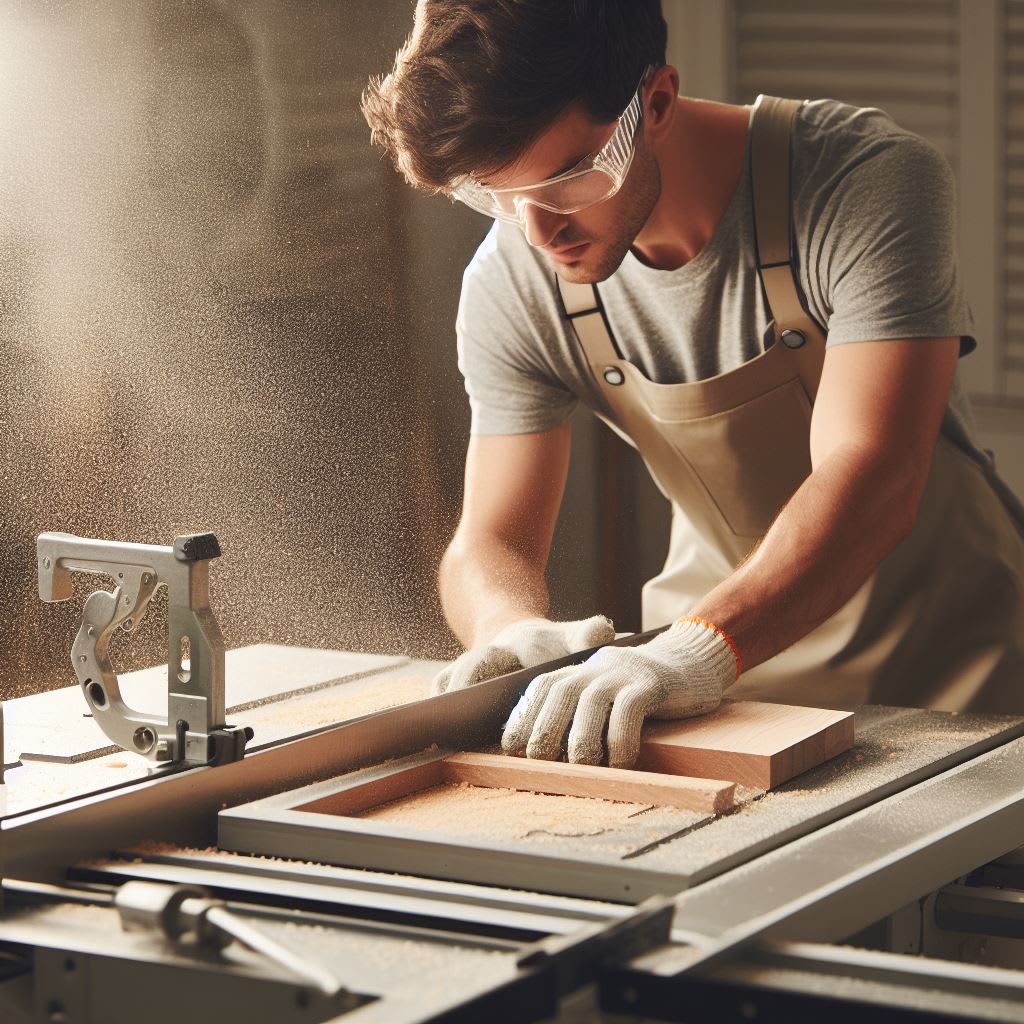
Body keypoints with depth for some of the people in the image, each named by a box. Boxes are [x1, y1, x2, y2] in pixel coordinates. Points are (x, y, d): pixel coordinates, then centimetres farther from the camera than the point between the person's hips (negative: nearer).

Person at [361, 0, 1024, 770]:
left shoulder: (870, 181, -21)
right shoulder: (512, 283, -9)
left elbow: (870, 481, -31)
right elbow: (493, 541, -6)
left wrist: (704, 647, -47)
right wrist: (515, 631, -31)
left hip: (947, 667, -3)